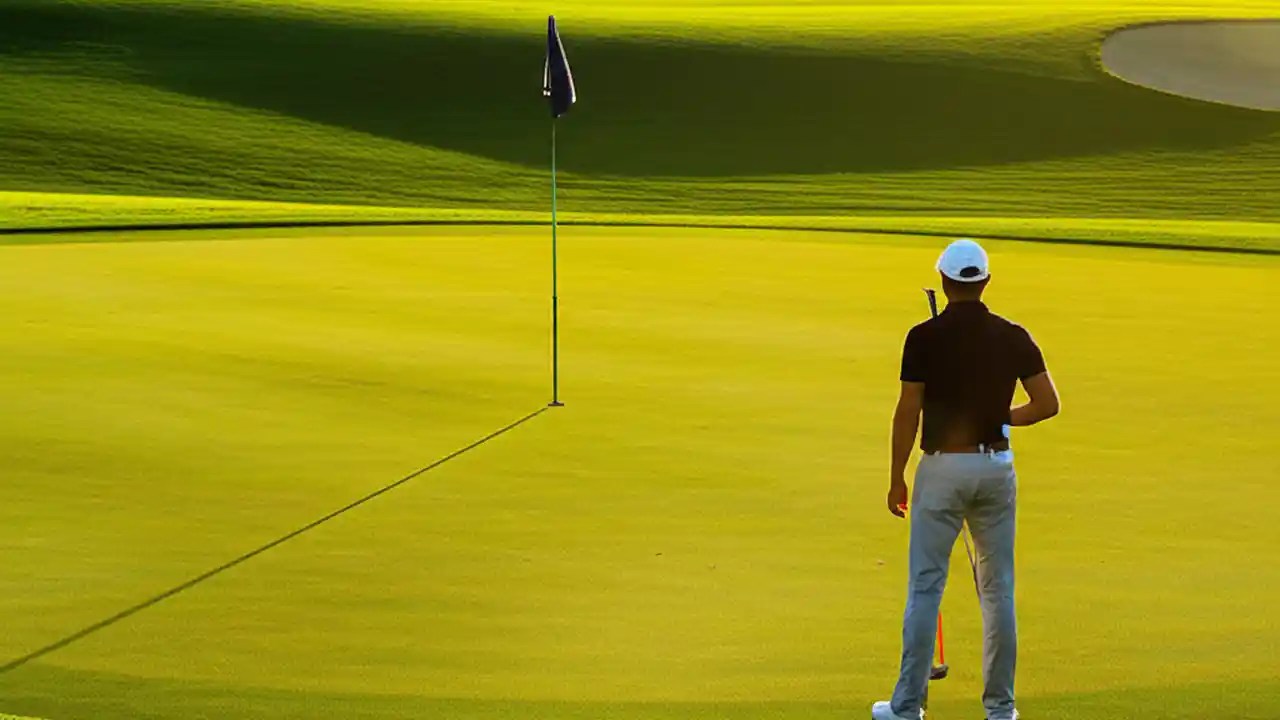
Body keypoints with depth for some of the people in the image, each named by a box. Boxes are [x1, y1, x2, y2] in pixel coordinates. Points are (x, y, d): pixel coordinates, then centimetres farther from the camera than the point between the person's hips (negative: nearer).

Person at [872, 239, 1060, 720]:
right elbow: (1048, 403, -1)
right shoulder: (1013, 337, 0)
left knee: (925, 587, 1)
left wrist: (896, 478, -1)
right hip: (997, 466, 3)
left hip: (942, 467, -3)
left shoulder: (924, 337, -9)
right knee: (998, 589, 9)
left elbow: (908, 413, -9)